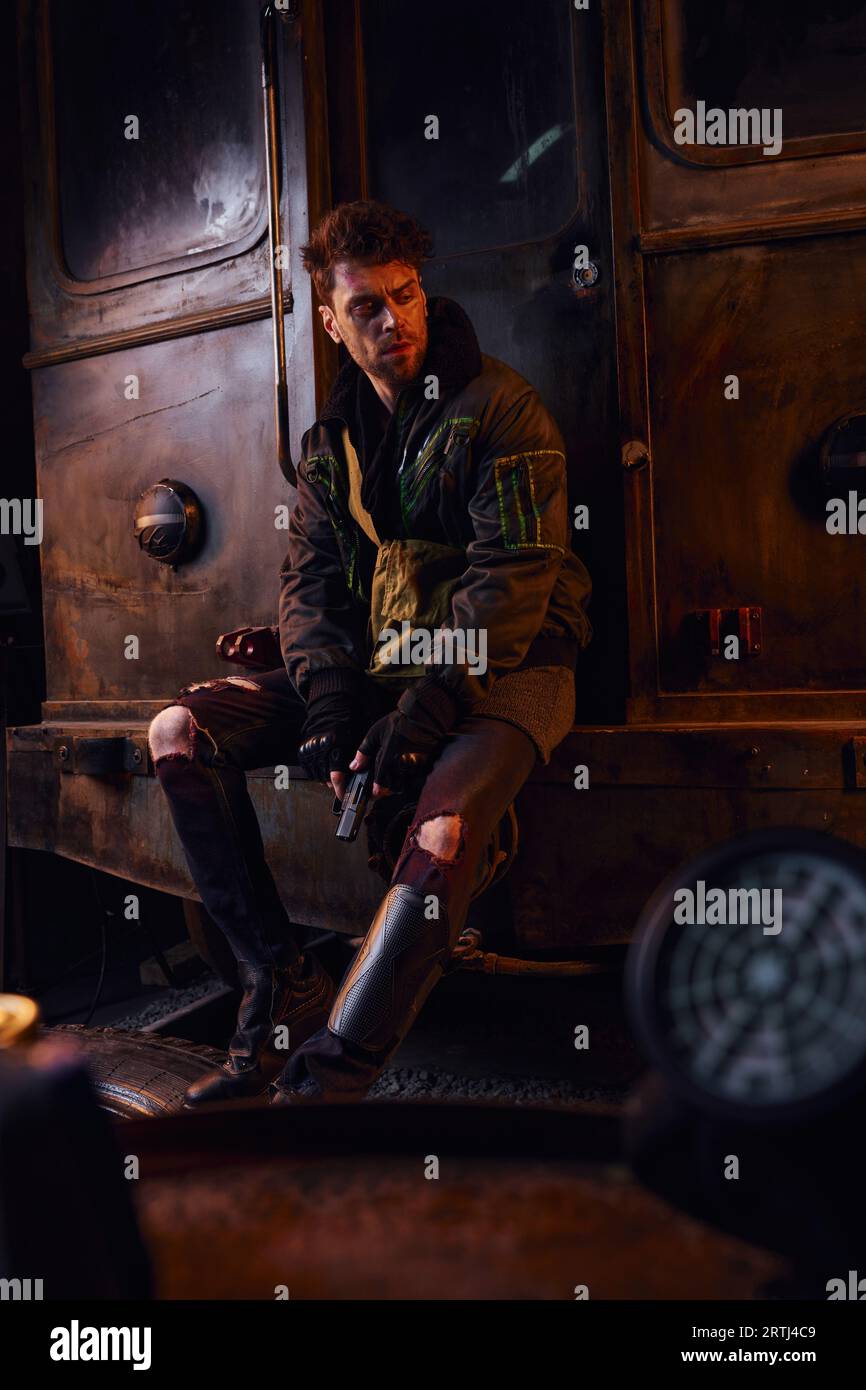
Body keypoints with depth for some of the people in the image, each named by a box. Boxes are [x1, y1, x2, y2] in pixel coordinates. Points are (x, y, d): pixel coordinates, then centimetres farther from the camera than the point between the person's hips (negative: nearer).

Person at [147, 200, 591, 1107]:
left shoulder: (499, 407, -5)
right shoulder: (332, 438, 13)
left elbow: (515, 578, -14)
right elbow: (308, 581, 7)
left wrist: (425, 708, -23)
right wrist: (329, 699, -12)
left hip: (503, 668, -5)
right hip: (376, 662, 6)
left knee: (442, 837, -36)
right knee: (180, 733, -10)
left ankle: (324, 1081, -26)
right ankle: (284, 989, -10)